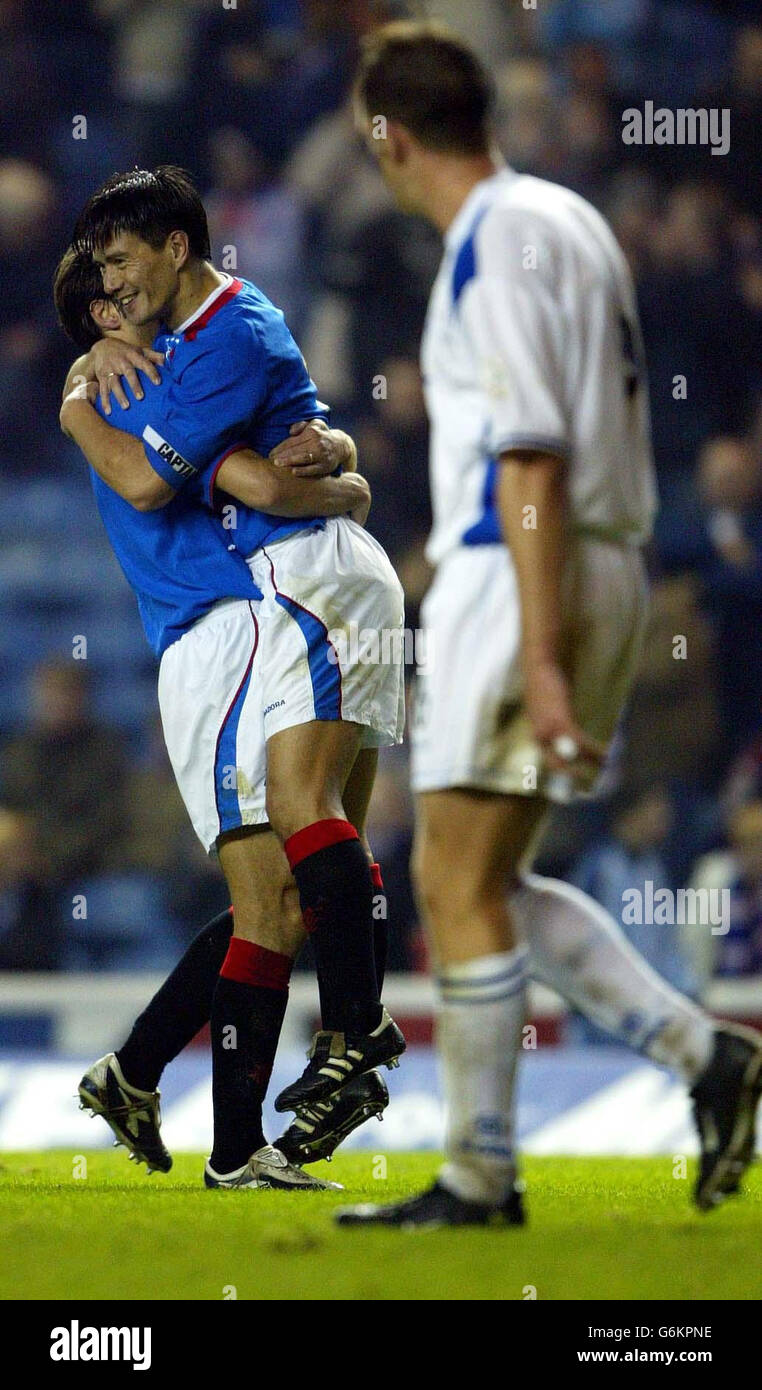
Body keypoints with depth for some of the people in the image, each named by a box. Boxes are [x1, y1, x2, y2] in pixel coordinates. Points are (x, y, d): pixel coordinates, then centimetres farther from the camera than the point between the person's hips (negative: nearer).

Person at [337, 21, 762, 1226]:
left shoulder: (497, 245, -13)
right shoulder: (566, 221, 16)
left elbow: (532, 462, -19)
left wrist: (539, 655, -22)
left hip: (524, 578, -10)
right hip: (607, 570, 10)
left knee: (458, 883, -4)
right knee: (478, 880, 13)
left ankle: (481, 1177, -1)